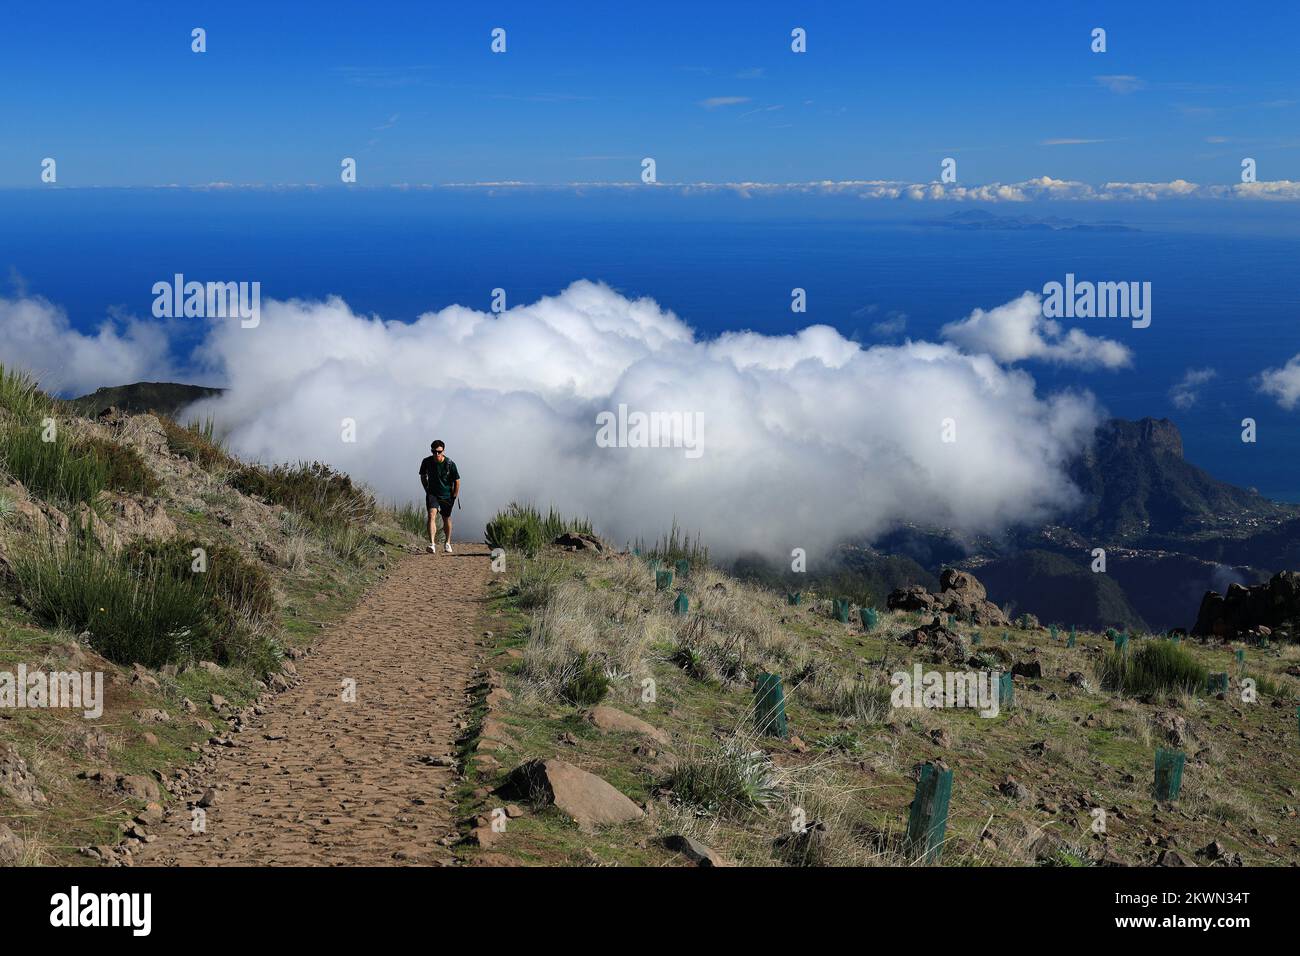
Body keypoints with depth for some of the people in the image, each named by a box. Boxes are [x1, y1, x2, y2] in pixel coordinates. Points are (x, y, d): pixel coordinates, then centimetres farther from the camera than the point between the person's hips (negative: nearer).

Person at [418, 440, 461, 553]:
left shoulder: (450, 464, -16)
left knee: (446, 519, 11)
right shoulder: (426, 462, -10)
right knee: (432, 515, -21)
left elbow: (457, 481, -5)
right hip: (432, 494, 0)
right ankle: (432, 544, -30)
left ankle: (447, 543, 34)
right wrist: (427, 490, 8)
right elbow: (423, 476, 9)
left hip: (447, 496, 0)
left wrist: (454, 497, -3)